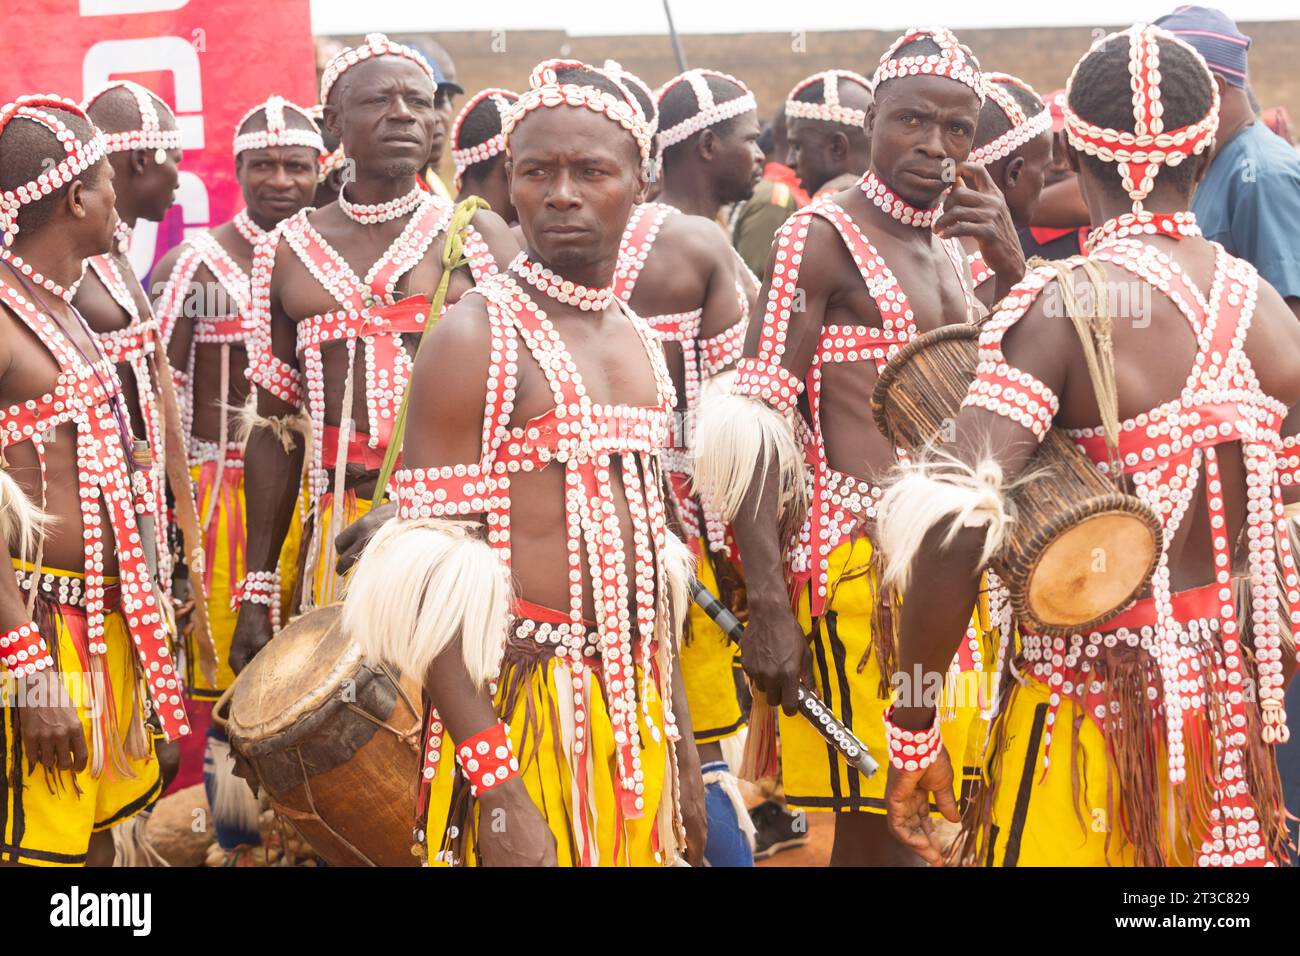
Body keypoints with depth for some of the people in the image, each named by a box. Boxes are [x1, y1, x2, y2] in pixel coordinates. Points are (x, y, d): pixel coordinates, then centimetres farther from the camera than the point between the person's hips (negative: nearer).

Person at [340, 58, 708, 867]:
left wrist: (683, 748, 16)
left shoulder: (646, 346, 12)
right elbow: (433, 587, -16)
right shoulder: (476, 338, -11)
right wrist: (497, 791, -23)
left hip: (638, 709, 7)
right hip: (524, 706, -7)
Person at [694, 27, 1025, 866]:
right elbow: (752, 424, -14)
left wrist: (1014, 267, 0)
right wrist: (768, 605, -21)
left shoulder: (951, 247, 15)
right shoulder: (822, 238, -8)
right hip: (857, 553, -7)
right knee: (877, 825, -6)